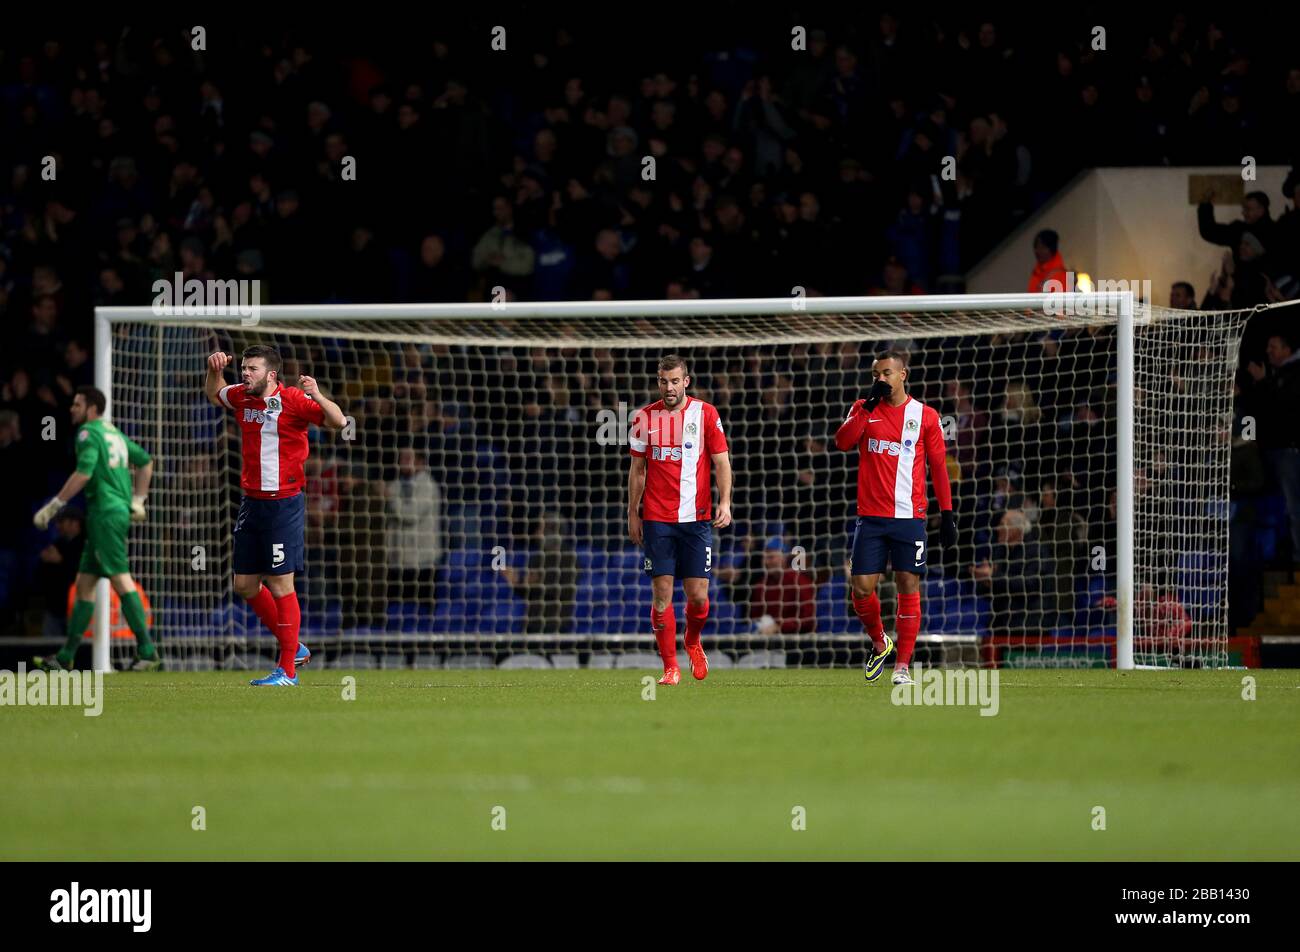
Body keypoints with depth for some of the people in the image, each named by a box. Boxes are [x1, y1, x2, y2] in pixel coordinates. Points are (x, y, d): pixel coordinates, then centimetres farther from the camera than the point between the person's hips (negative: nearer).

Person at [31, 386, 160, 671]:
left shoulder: (88, 433, -8)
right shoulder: (113, 433, 20)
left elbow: (83, 474, -20)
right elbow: (145, 461, 28)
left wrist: (52, 507, -16)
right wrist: (138, 499, 27)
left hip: (105, 514, -10)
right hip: (119, 512, 10)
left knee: (121, 579, -11)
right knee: (84, 583, 11)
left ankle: (147, 651, -15)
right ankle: (66, 657, 12)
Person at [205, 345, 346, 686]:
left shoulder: (293, 400, -13)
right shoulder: (240, 396, 7)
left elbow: (338, 422, -20)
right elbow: (214, 394, 29)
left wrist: (317, 396, -35)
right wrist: (214, 369, 10)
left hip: (283, 505, -8)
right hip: (251, 502, 8)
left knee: (280, 587, -5)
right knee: (245, 585, 11)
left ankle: (287, 670, 2)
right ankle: (294, 647, 26)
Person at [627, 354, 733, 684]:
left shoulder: (706, 414, 1)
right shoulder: (645, 417, 5)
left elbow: (722, 462, 2)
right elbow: (637, 469, 12)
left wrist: (725, 502, -11)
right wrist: (632, 514, 10)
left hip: (696, 519, -1)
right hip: (657, 519, 1)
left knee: (698, 595, -2)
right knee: (662, 592, -4)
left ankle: (692, 642, 30)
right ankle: (670, 667, 4)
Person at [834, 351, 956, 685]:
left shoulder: (925, 416, 4)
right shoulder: (863, 408, 8)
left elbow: (938, 466, 7)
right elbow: (842, 441, -8)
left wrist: (947, 513, 3)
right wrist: (869, 406, -15)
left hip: (910, 516, -1)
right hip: (871, 517, 1)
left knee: (909, 587, -5)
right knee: (862, 588, -3)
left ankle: (902, 666, 0)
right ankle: (879, 643, 23)